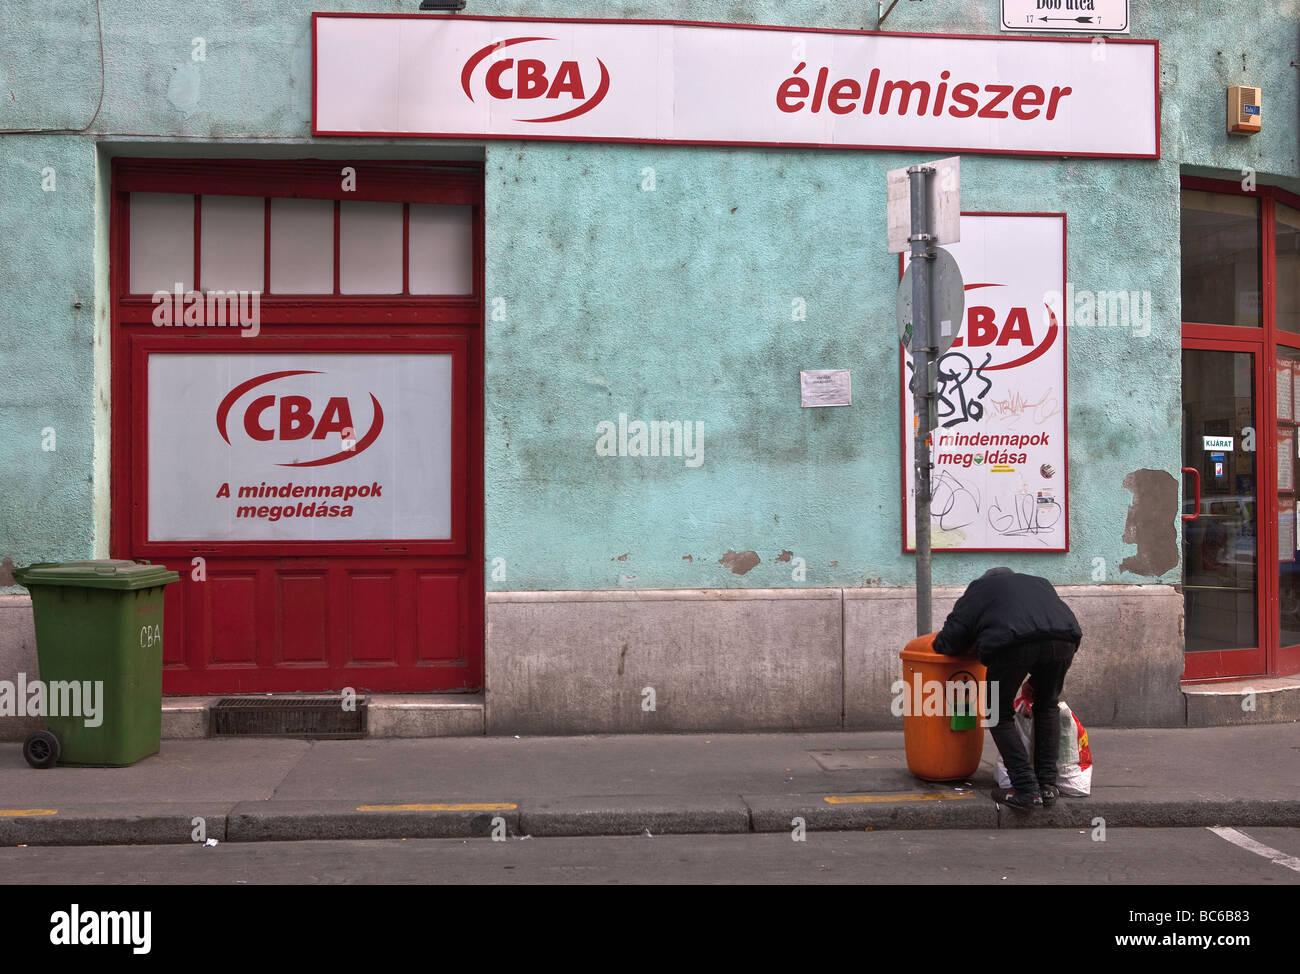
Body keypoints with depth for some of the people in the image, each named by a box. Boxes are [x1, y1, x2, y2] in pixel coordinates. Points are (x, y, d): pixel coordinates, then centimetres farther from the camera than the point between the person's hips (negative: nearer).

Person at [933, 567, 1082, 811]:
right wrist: (1036, 683, 41)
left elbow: (949, 640, 21)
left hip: (1012, 643, -4)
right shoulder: (1040, 583, 41)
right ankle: (1047, 786, 23)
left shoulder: (979, 588, 29)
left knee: (1000, 715, 14)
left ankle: (1027, 790, 6)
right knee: (1047, 707, 26)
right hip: (1064, 639, 4)